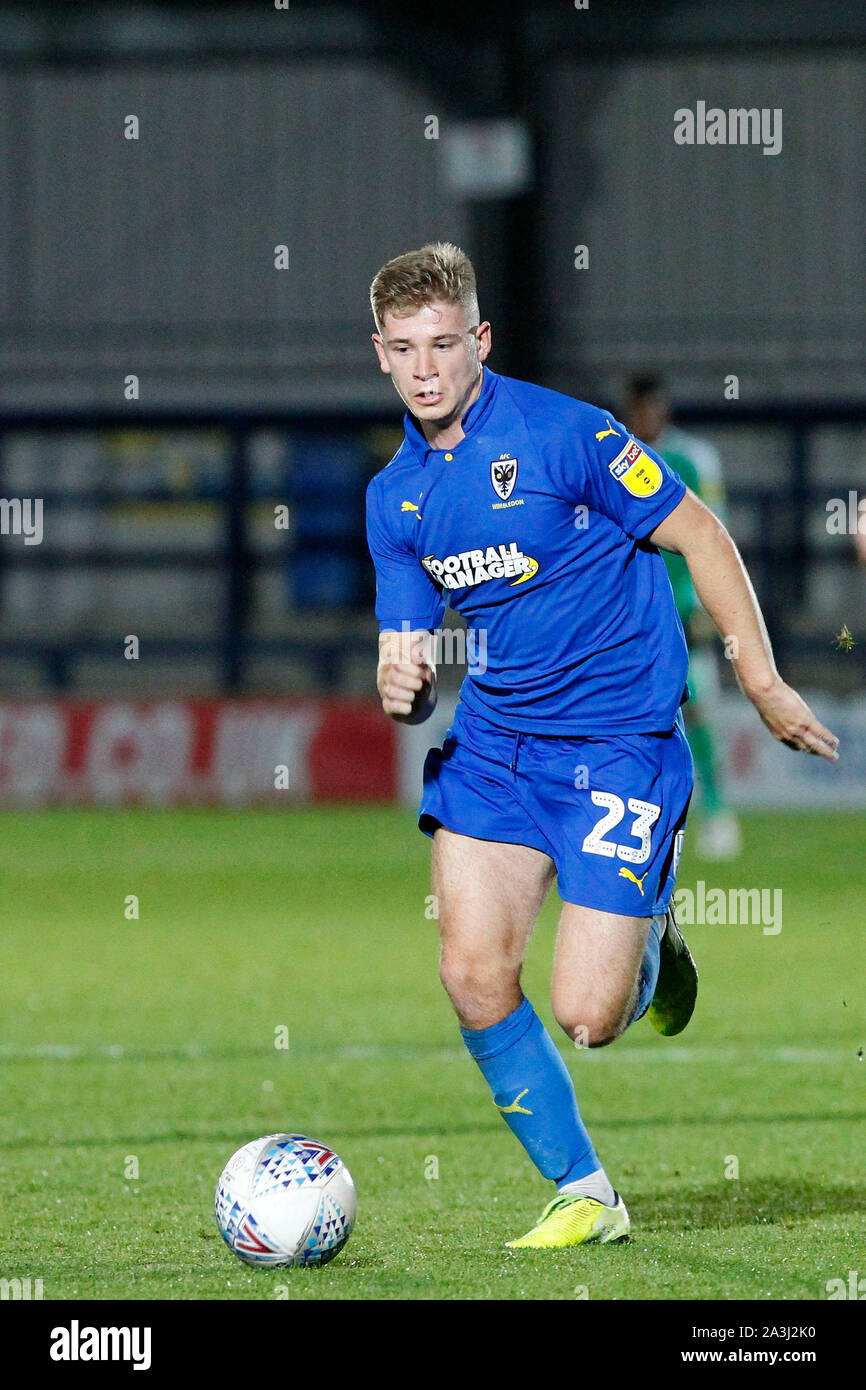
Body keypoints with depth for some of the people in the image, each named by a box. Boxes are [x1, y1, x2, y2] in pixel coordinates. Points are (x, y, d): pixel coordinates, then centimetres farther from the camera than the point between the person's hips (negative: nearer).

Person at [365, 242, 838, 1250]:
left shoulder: (562, 432, -14)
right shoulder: (395, 495, 5)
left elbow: (701, 537, -7)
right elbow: (407, 655, 10)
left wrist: (763, 686, -8)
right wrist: (399, 690, -15)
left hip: (618, 741, -6)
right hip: (491, 742, 6)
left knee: (587, 1016, -12)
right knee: (473, 975, -8)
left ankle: (651, 943, 26)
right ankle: (582, 1195, 9)